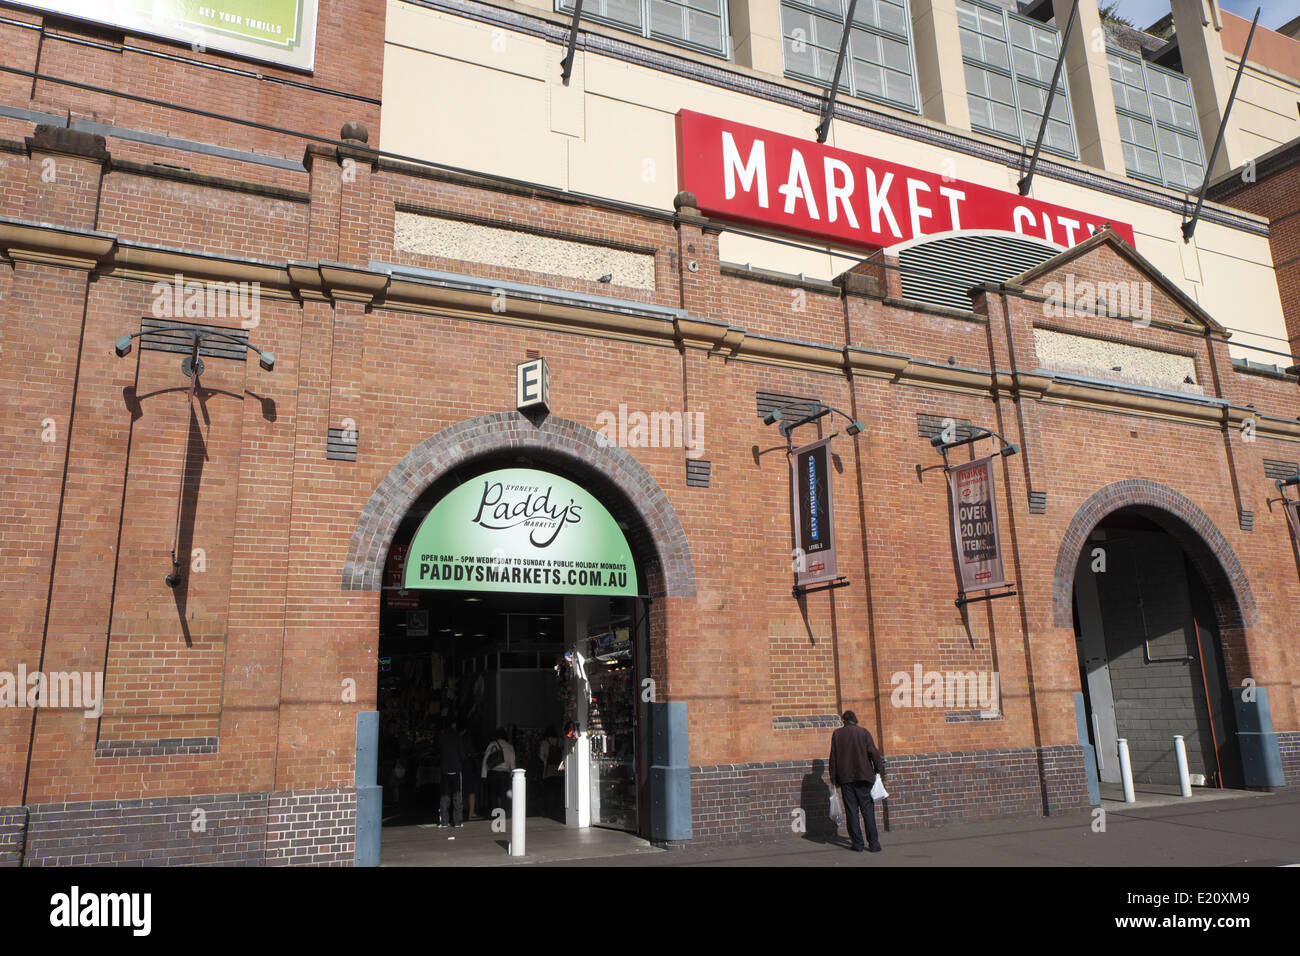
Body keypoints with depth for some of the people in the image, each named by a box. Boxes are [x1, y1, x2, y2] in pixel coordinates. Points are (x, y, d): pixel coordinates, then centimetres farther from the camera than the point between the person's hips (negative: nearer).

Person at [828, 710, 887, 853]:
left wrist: (834, 778, 10)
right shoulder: (864, 732, -1)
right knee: (868, 810, 5)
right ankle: (874, 844, 2)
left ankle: (857, 844, 6)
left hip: (845, 778, 1)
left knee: (851, 811, 5)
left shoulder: (837, 734, 3)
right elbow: (873, 752, -5)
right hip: (863, 777, -1)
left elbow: (833, 757, 4)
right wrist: (880, 770, 5)